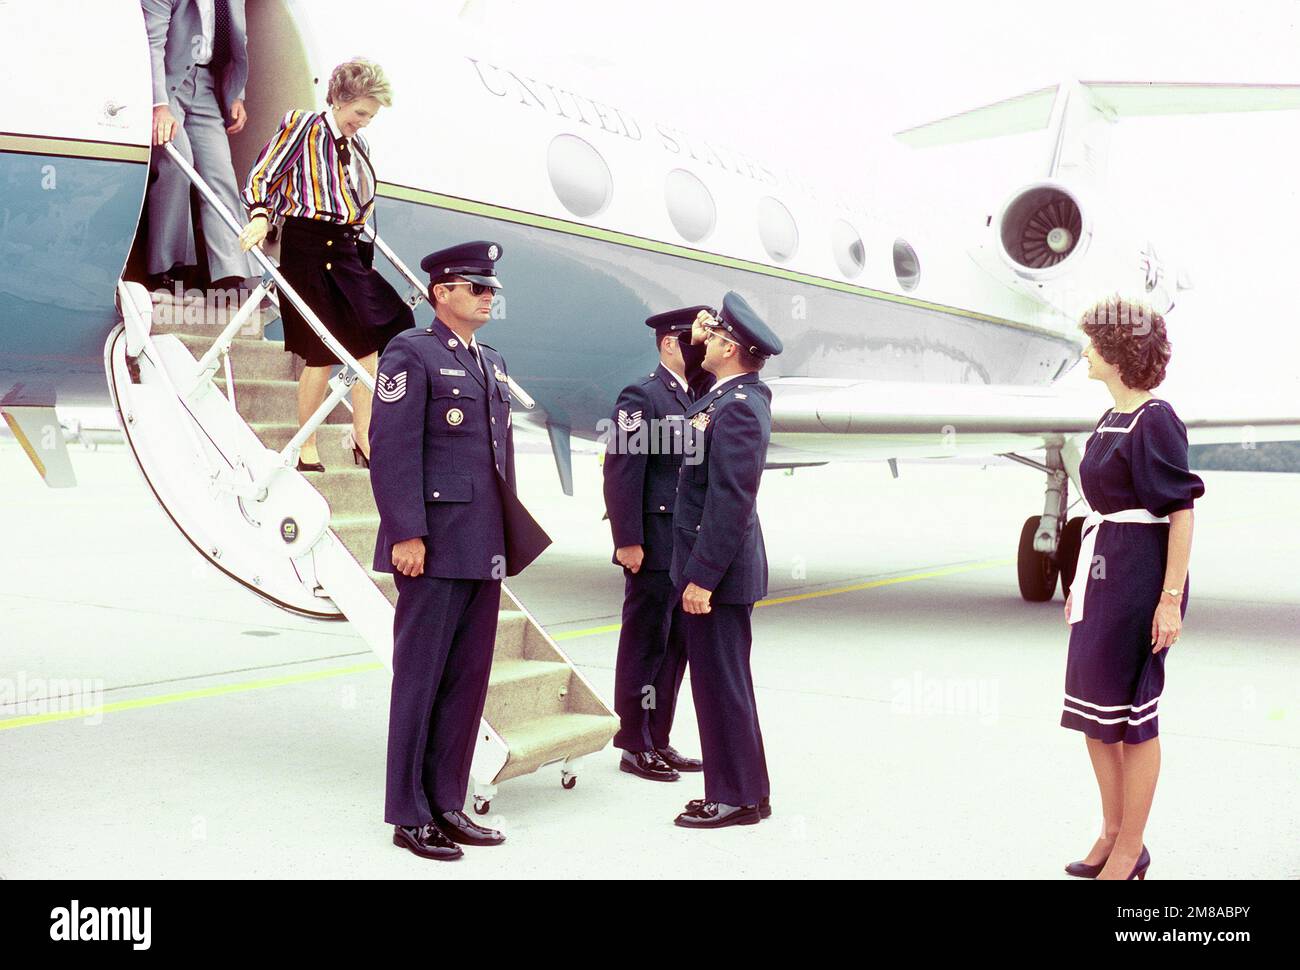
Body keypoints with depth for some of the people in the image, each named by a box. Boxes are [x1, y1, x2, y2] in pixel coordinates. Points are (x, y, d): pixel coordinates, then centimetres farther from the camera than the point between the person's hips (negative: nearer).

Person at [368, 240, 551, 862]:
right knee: (420, 680, 1)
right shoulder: (411, 354, -6)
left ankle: (447, 804, 21)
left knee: (469, 679, 11)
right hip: (435, 548, -8)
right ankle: (409, 816, 11)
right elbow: (392, 450, -13)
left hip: (485, 552, 8)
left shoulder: (492, 364, 19)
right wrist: (406, 534, -19)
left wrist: (510, 536, 16)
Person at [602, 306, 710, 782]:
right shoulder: (641, 396, -9)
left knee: (675, 646, 13)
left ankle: (658, 741, 23)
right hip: (654, 547, -8)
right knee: (645, 645, 1)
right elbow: (622, 473, -14)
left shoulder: (699, 398, 15)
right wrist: (628, 541, -18)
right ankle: (635, 747, 12)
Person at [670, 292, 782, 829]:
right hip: (709, 564, 10)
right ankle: (744, 789, 26)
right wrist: (701, 336, 21)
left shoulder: (739, 408, -19)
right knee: (720, 681, 16)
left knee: (721, 682, -2)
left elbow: (731, 501, -23)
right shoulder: (734, 394, 10)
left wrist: (702, 576, -23)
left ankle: (737, 796, 9)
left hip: (718, 569, -10)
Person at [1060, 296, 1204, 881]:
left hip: (1141, 578, -9)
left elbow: (1182, 511, -17)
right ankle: (1113, 833, 30)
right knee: (1094, 709, 15)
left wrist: (1171, 598, -20)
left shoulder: (1155, 421, -14)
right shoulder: (1109, 421, 13)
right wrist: (1081, 581, 19)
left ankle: (1129, 853, 14)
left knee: (1130, 713, 1)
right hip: (1103, 574, 9)